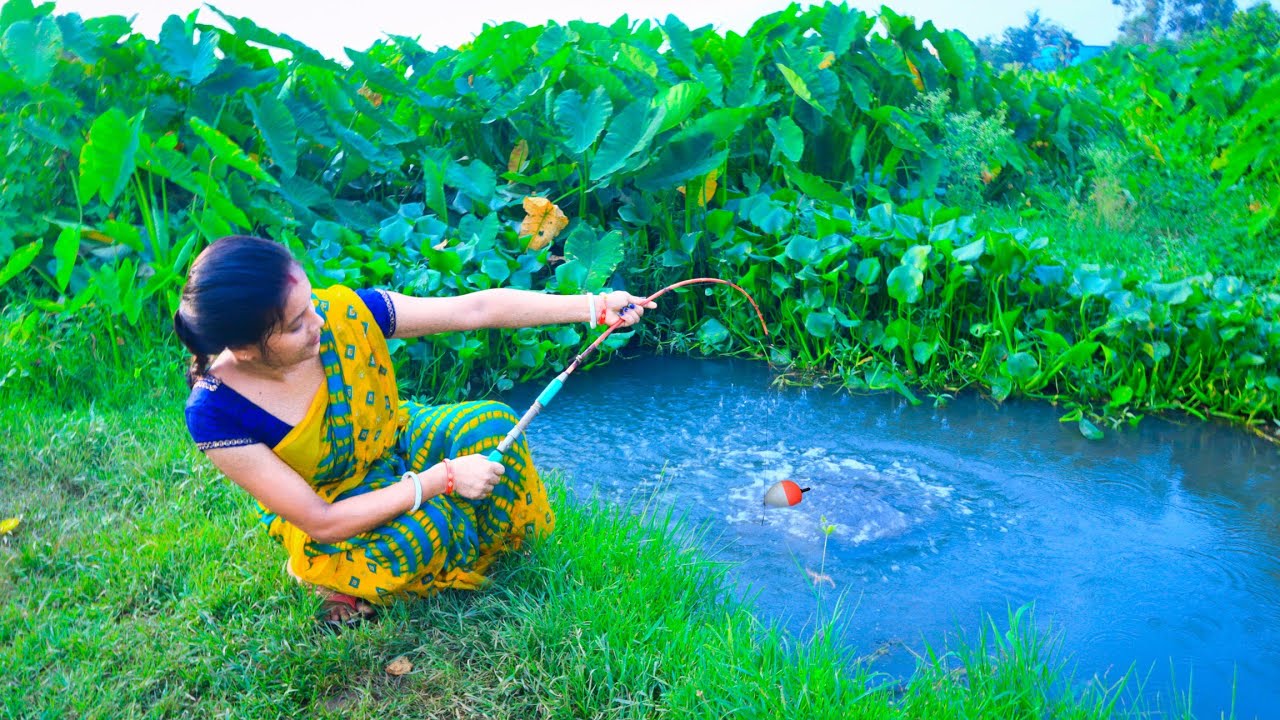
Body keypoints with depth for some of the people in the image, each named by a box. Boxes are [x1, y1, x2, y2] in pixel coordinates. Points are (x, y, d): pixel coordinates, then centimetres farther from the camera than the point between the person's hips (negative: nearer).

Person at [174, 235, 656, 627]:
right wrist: (442, 479, -31)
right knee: (417, 532, -33)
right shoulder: (216, 413, -31)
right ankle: (341, 577, 0)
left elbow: (478, 309, -21)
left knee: (491, 424, -20)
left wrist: (594, 307, -24)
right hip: (333, 516, -4)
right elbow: (321, 523, -27)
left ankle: (490, 545, 7)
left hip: (396, 443, 4)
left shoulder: (342, 312, -26)